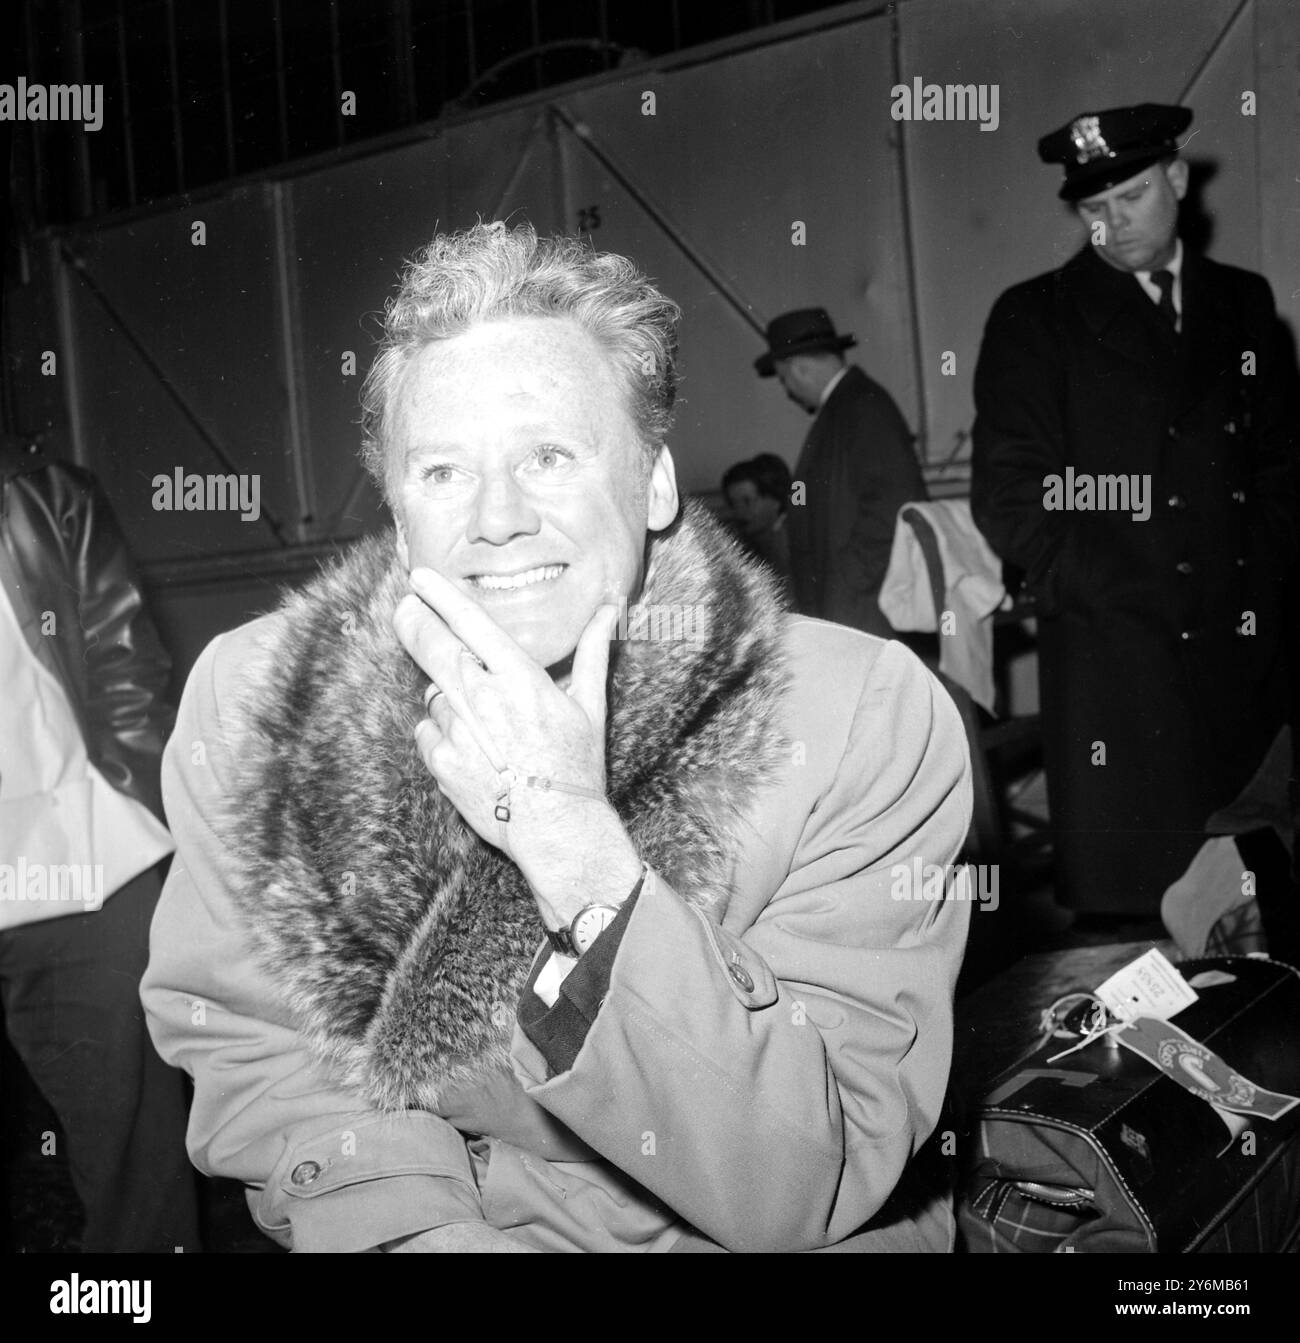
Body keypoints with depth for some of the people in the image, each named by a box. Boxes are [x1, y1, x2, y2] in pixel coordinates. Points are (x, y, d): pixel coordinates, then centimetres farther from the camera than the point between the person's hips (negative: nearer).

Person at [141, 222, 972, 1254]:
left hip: (762, 1235, -1)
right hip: (429, 1227, 2)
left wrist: (579, 849, -30)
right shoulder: (251, 703, -10)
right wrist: (413, 1225, -20)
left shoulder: (871, 720, -17)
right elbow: (250, 1052, -3)